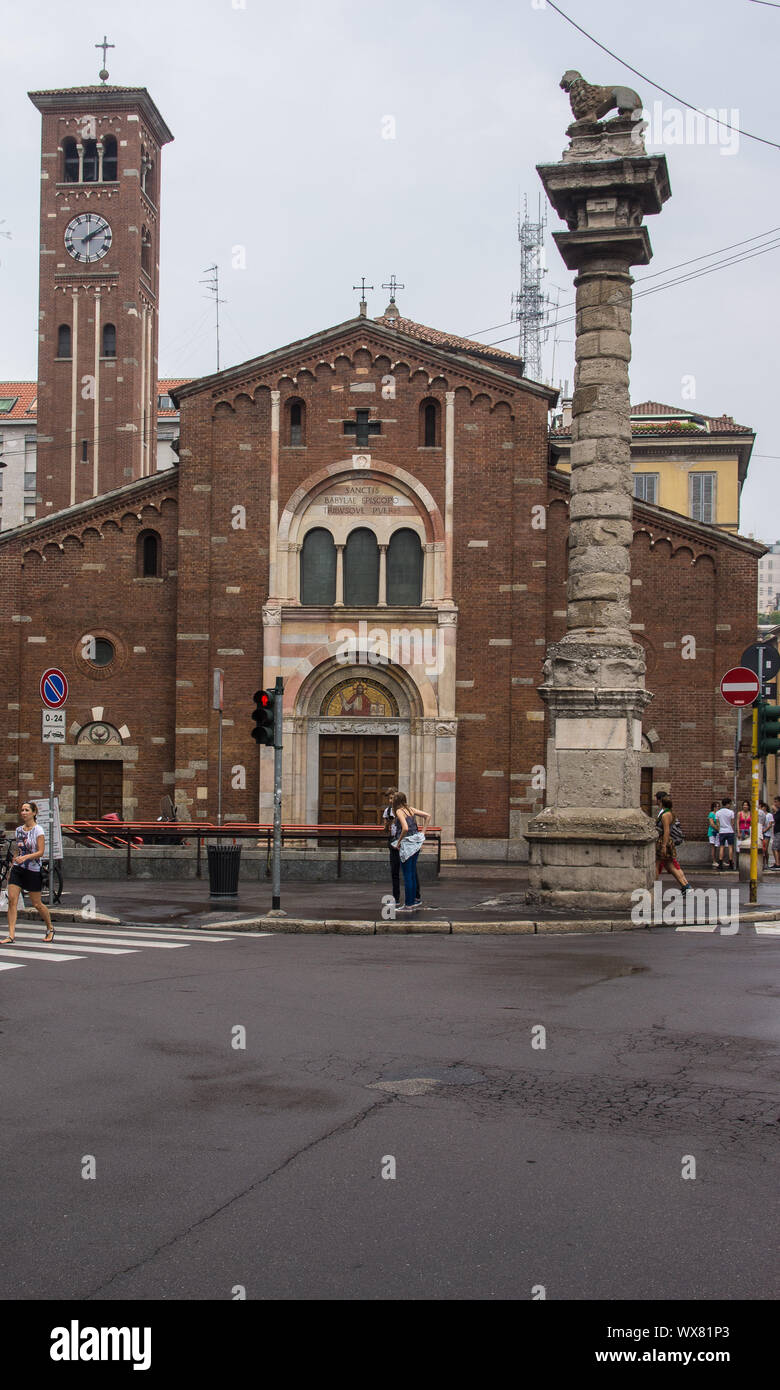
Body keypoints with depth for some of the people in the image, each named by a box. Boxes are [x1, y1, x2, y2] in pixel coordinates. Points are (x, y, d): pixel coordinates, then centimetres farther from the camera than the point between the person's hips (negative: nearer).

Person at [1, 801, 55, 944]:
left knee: (37, 904, 3)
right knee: (12, 900, -9)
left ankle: (50, 928, 27)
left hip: (33, 871, -5)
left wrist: (25, 857, -28)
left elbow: (41, 852, -14)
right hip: (17, 869, 5)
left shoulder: (38, 831, -8)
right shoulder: (19, 830, 10)